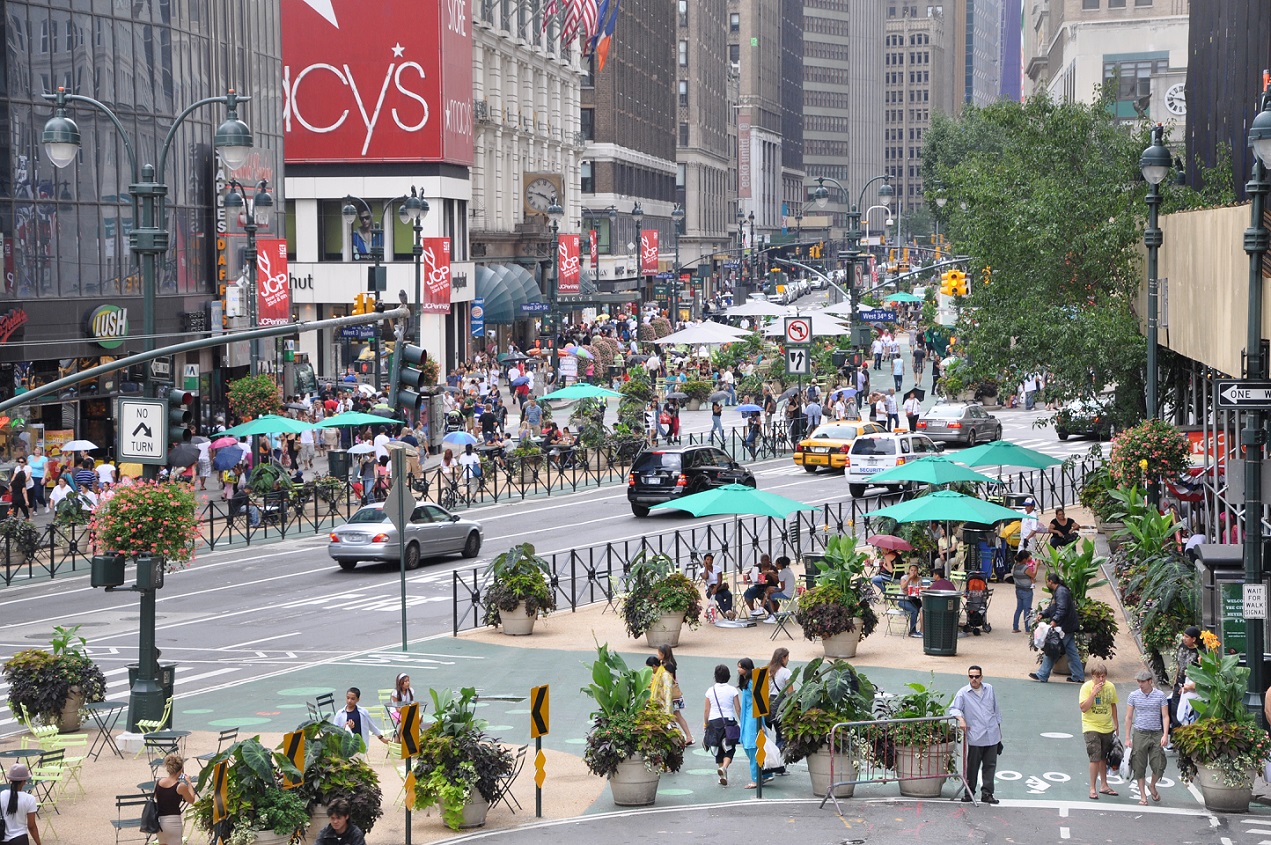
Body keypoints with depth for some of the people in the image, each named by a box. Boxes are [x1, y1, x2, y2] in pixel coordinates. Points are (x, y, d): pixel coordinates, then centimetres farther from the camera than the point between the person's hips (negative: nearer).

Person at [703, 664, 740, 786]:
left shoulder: (710, 691, 1)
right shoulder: (732, 690, -3)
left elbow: (706, 710, 3)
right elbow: (738, 709, -2)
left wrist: (705, 725, 13)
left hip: (713, 722, 2)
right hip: (729, 721, -2)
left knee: (719, 751, 13)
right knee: (729, 750, 4)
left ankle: (723, 778, 13)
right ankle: (724, 767, -25)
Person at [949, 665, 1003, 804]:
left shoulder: (989, 689, 11)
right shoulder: (963, 693, 0)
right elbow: (953, 708, -3)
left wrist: (998, 727, 21)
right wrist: (961, 719, -23)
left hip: (992, 735, 3)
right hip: (975, 737, -3)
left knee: (990, 765, 4)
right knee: (972, 766, 3)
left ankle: (987, 793, 10)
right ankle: (969, 792, 15)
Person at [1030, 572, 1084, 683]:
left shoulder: (1061, 592, -17)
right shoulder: (1057, 591, 17)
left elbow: (1062, 609, -28)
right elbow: (1051, 608, 21)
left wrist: (1055, 620, -35)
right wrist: (1042, 614, 6)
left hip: (1063, 628, -11)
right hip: (1069, 628, 11)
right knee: (1071, 652, 13)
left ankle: (1042, 675, 0)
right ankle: (1078, 676, 16)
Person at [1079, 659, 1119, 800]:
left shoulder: (1110, 687, 2)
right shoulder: (1086, 687, -11)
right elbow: (1084, 708, -19)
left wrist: (1116, 724, 17)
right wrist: (1094, 692, -26)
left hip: (1107, 728, 4)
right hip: (1091, 728, -4)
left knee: (1103, 758, 14)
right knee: (1095, 758, -10)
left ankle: (1104, 786, 27)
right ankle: (1093, 788, -3)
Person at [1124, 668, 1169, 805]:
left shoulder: (1160, 696, 0)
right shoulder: (1133, 696, 2)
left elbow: (1165, 716, 0)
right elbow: (1128, 717, 5)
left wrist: (1165, 735, -11)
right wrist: (1127, 738, 2)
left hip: (1156, 734, 0)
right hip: (1139, 734, 0)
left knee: (1159, 765, -3)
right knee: (1139, 766, 1)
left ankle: (1152, 786, 27)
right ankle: (1143, 795, 12)